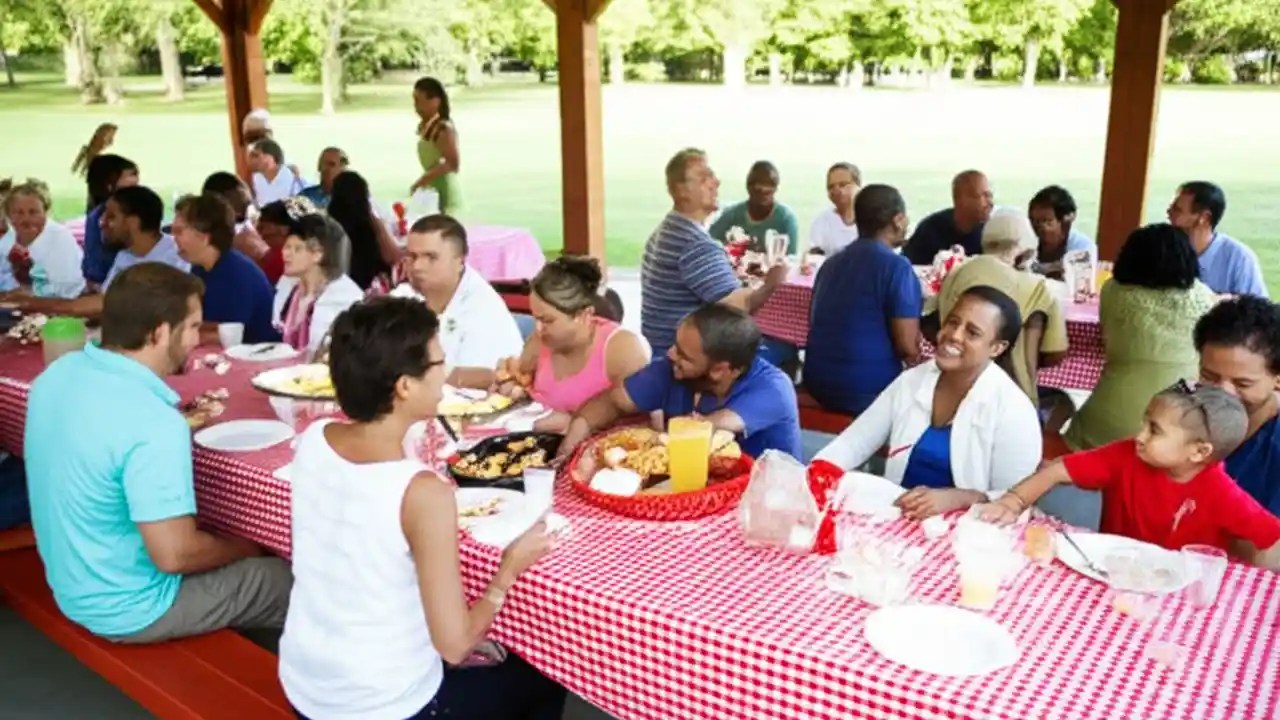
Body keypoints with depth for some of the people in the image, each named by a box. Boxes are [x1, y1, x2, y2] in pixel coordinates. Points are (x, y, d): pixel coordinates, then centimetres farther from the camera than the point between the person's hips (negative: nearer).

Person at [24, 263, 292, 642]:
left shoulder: (58, 373, -6)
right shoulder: (153, 424, -32)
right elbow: (174, 555, -28)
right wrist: (242, 548, -9)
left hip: (71, 584, 9)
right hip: (128, 610, -8)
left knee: (220, 540, 25)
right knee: (293, 580, 3)